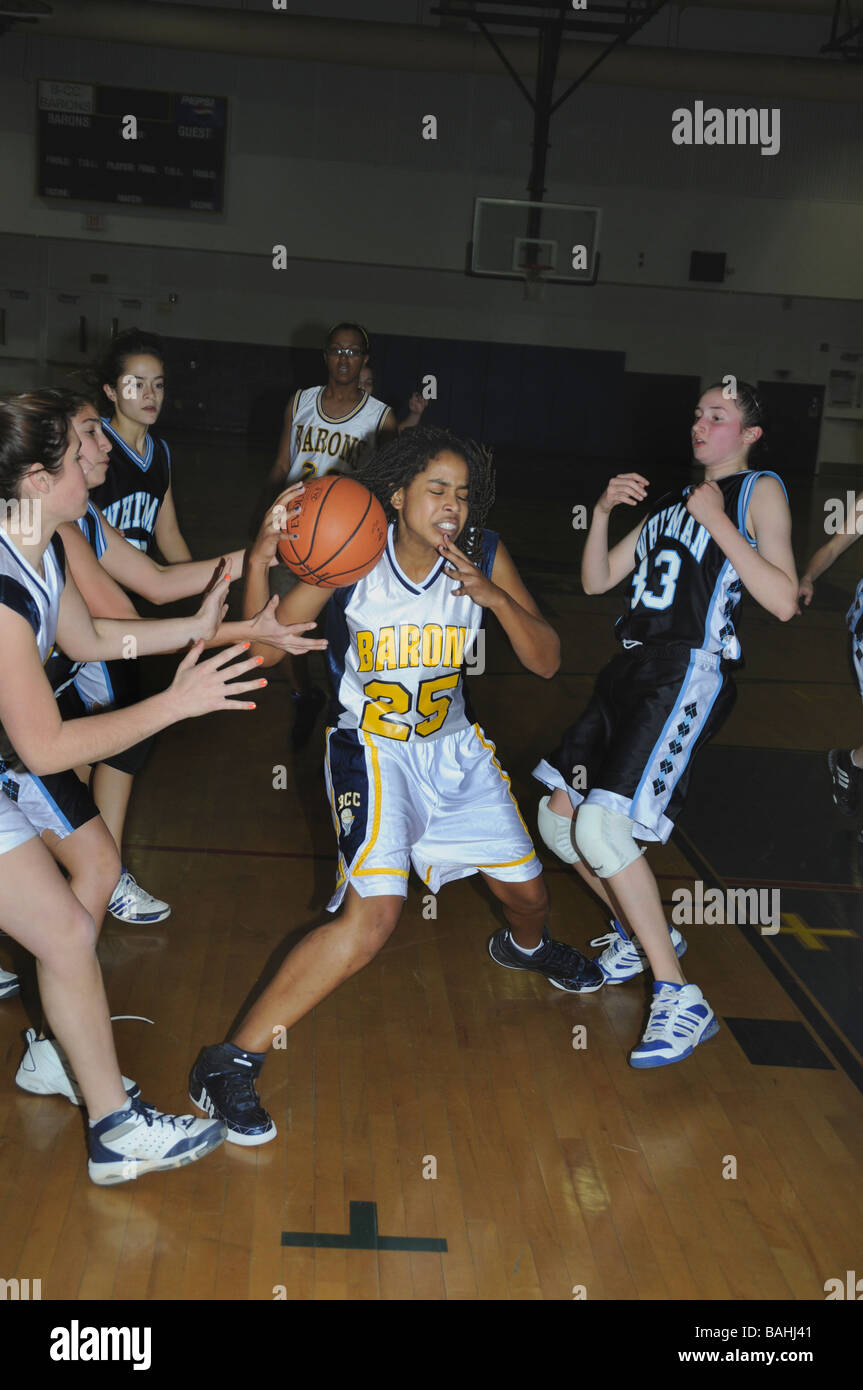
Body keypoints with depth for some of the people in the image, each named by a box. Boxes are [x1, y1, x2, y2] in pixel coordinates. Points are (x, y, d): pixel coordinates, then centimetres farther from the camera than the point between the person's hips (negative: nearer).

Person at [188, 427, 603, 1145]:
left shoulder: (484, 557, -10)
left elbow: (547, 662, -8)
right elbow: (265, 649, -20)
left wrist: (494, 598, -25)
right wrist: (260, 562, -36)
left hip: (452, 744, 5)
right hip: (371, 749, -5)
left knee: (527, 889, 18)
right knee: (373, 912, -25)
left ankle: (526, 945, 60)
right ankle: (230, 1064, -16)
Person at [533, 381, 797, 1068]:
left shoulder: (760, 491, 2)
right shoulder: (670, 502, 24)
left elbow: (784, 602, -11)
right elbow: (597, 580, 19)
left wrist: (719, 524, -13)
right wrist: (605, 510, 4)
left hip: (689, 675, -8)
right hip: (634, 669, 8)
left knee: (602, 826, -22)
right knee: (558, 817, 9)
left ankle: (680, 1000, -14)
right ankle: (641, 934, 29)